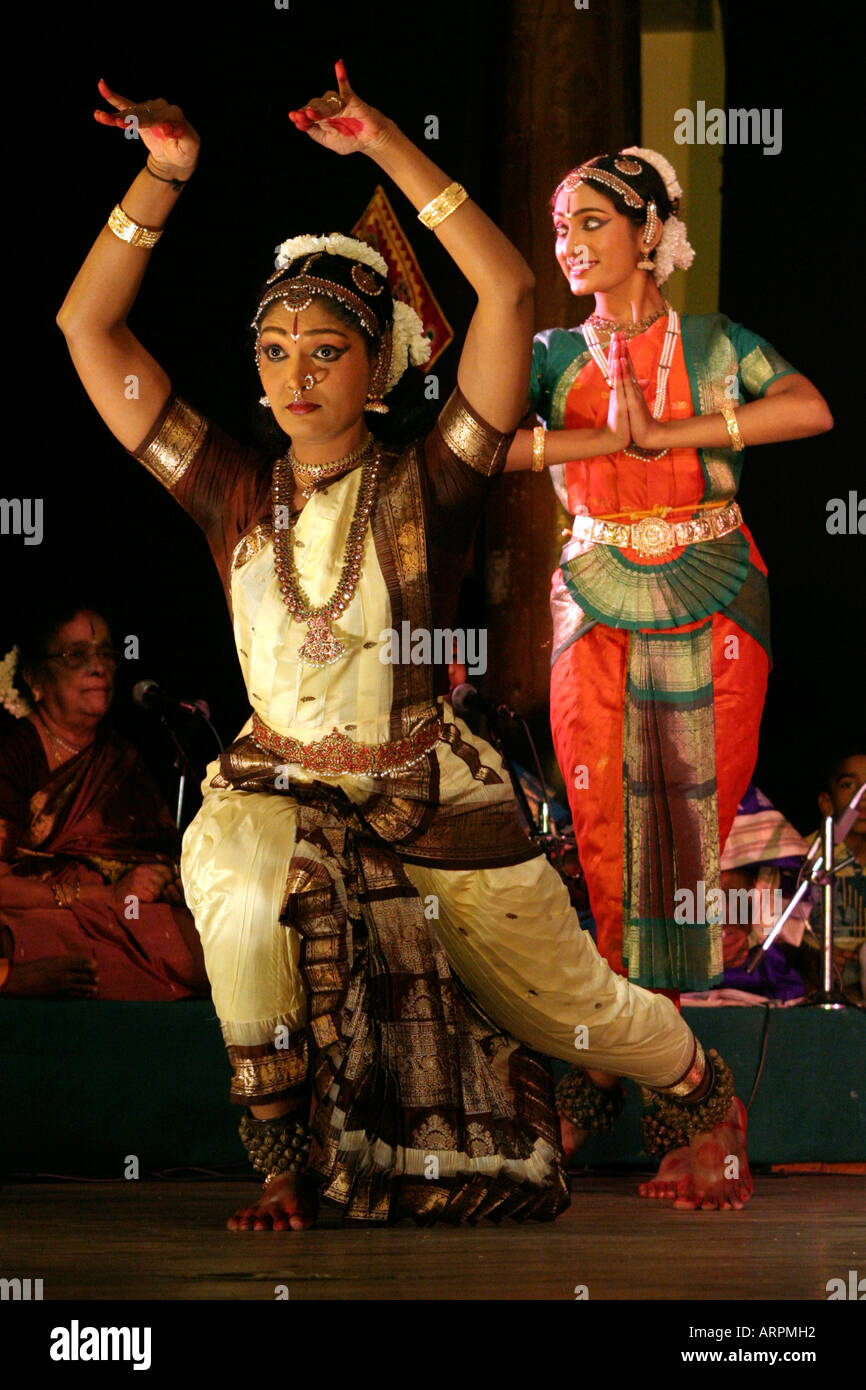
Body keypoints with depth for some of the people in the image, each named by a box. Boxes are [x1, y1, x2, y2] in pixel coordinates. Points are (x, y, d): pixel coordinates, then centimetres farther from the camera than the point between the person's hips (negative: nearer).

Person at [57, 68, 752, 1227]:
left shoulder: (426, 487, -11)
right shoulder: (235, 497, -4)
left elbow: (508, 292, -23)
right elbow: (87, 328, -6)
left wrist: (384, 146, -25)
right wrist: (162, 178, -17)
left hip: (434, 800, -1)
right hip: (277, 792, 1)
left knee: (572, 1008, 12)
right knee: (241, 887, -35)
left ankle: (701, 1092, 47)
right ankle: (284, 1166, -23)